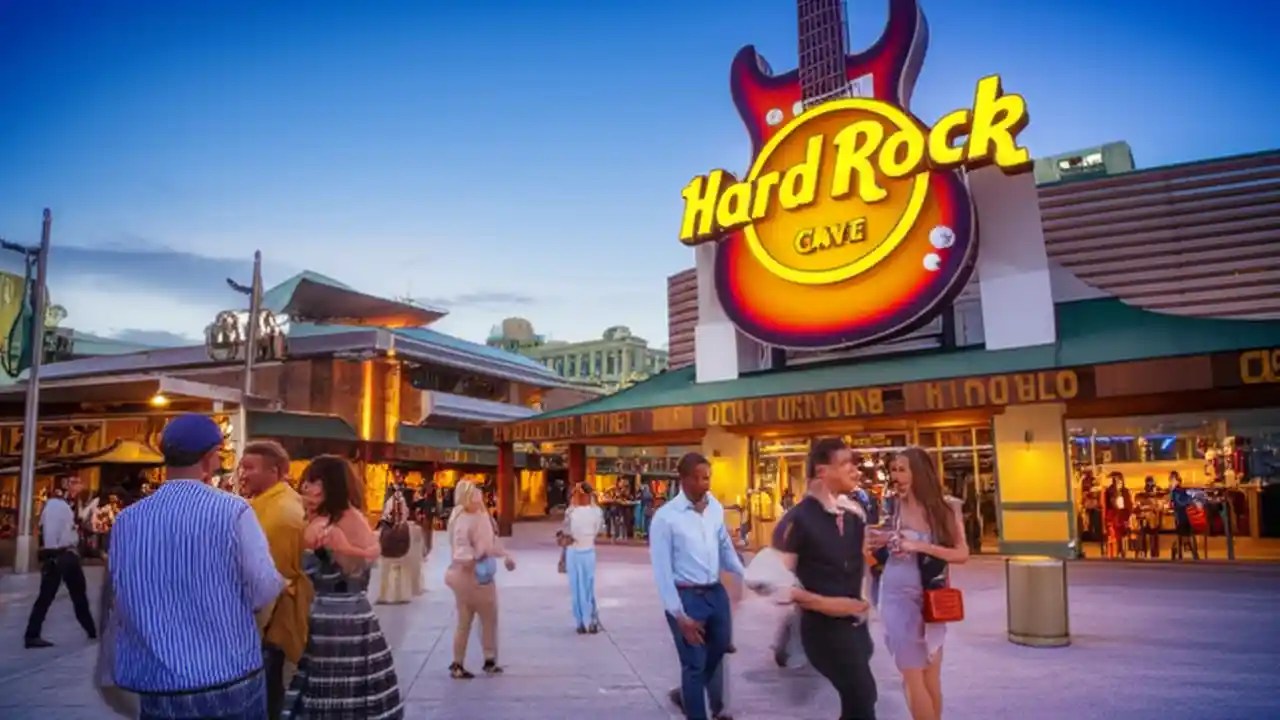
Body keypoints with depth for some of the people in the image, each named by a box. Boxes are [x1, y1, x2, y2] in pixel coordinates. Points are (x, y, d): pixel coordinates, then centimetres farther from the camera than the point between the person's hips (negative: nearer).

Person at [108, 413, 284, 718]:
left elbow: (119, 609, 9)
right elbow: (264, 592, -10)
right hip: (230, 680, -3)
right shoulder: (232, 511, -14)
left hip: (157, 686, 4)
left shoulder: (126, 520, 0)